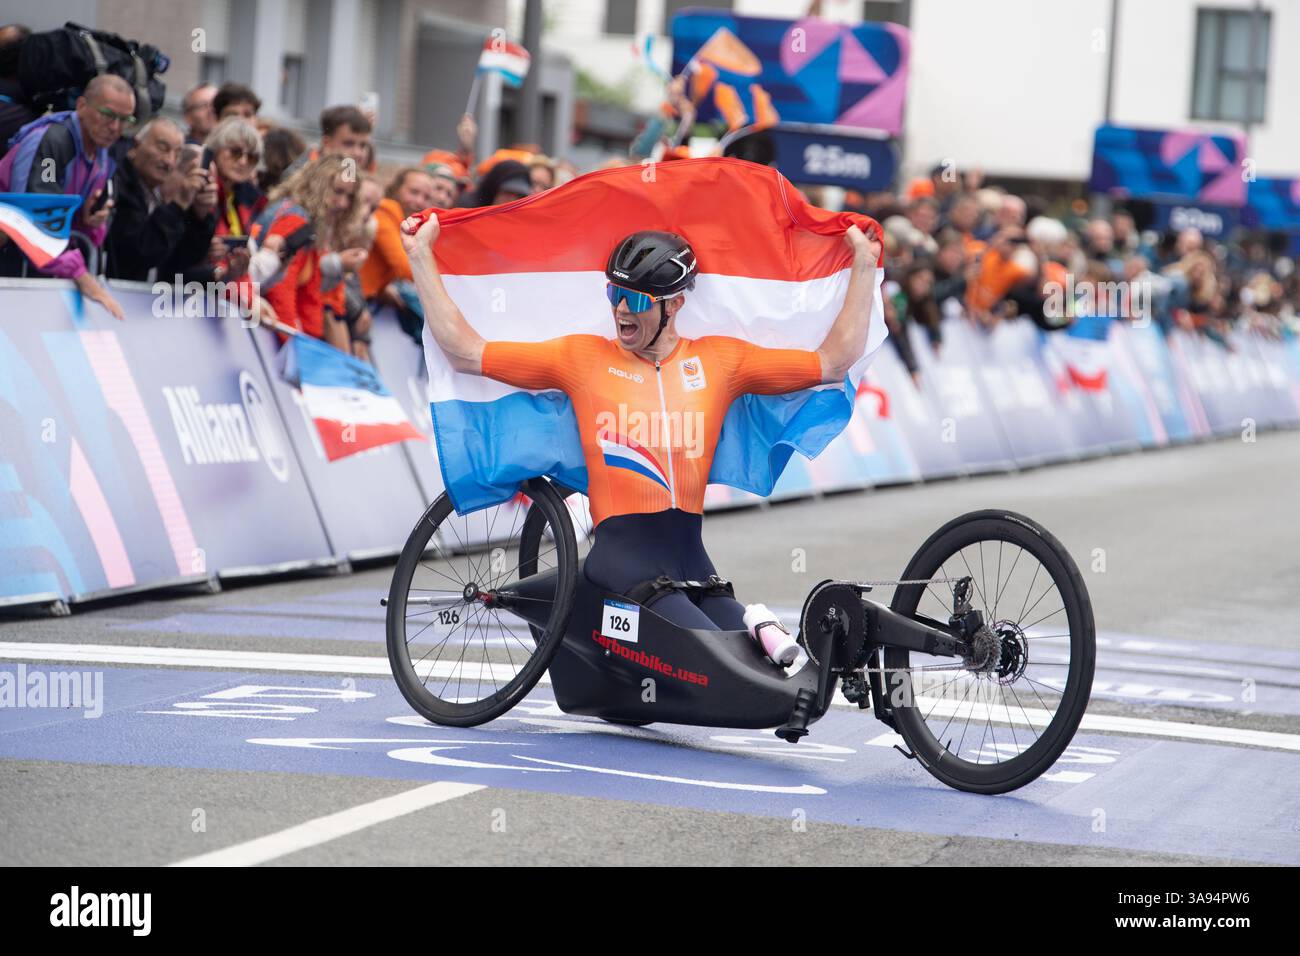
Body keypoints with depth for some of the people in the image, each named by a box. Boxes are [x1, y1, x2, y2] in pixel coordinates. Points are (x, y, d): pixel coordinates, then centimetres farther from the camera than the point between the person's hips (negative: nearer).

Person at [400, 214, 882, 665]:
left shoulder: (720, 359, 13)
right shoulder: (581, 357, 8)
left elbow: (833, 361, 14)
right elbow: (465, 352, 8)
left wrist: (864, 267, 12)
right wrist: (421, 258, 6)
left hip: (689, 556, 3)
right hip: (623, 554, -3)